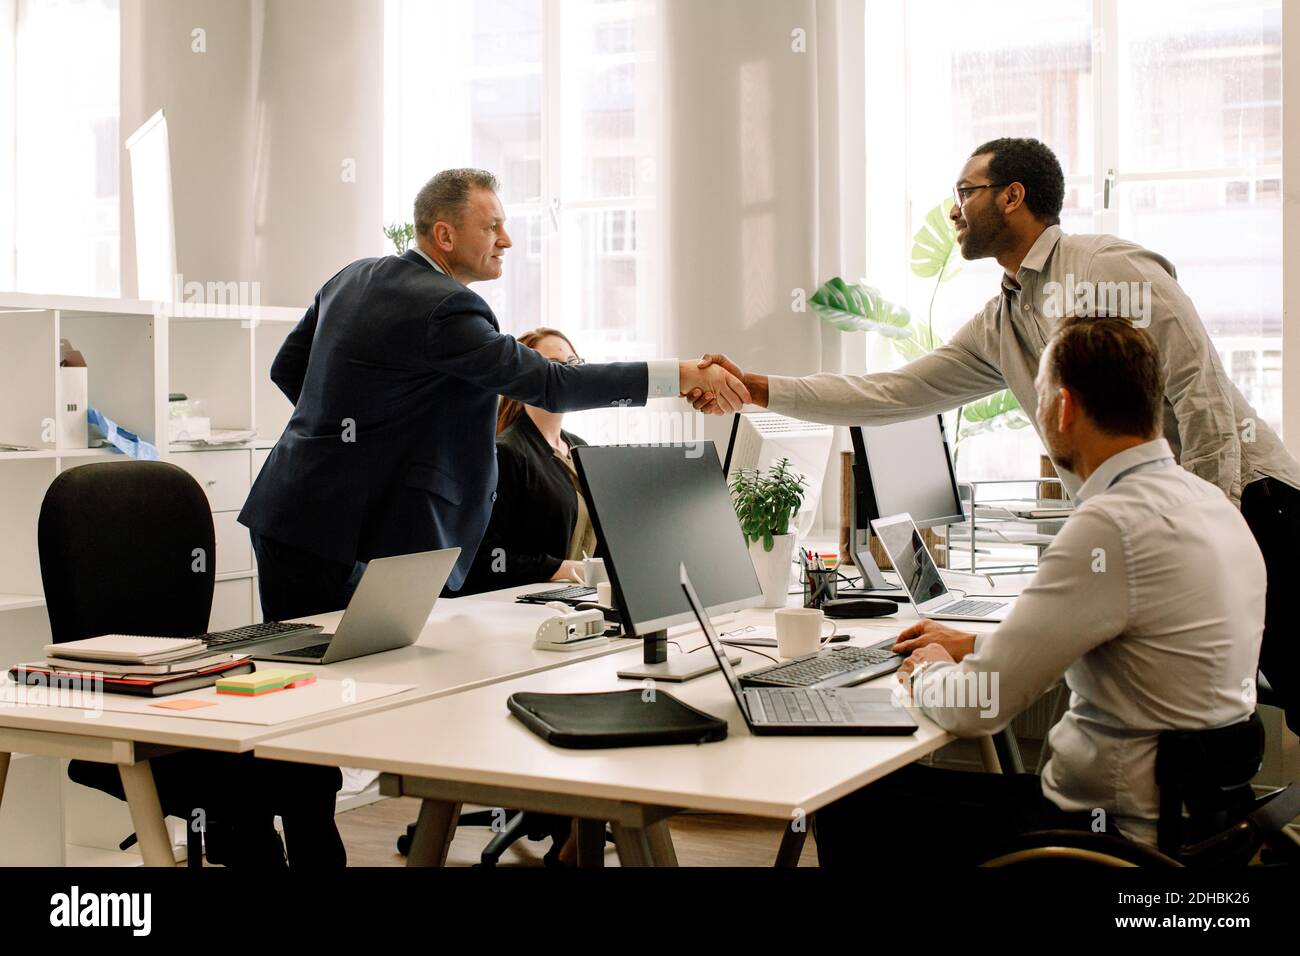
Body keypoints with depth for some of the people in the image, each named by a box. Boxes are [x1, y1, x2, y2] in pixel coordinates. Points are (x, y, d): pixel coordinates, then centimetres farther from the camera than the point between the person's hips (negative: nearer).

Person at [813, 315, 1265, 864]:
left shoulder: (1113, 525, -25)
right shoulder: (1208, 500, 7)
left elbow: (973, 709, -21)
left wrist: (930, 671, 1)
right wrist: (975, 647, 22)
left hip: (1117, 829, -10)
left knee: (848, 811, -2)